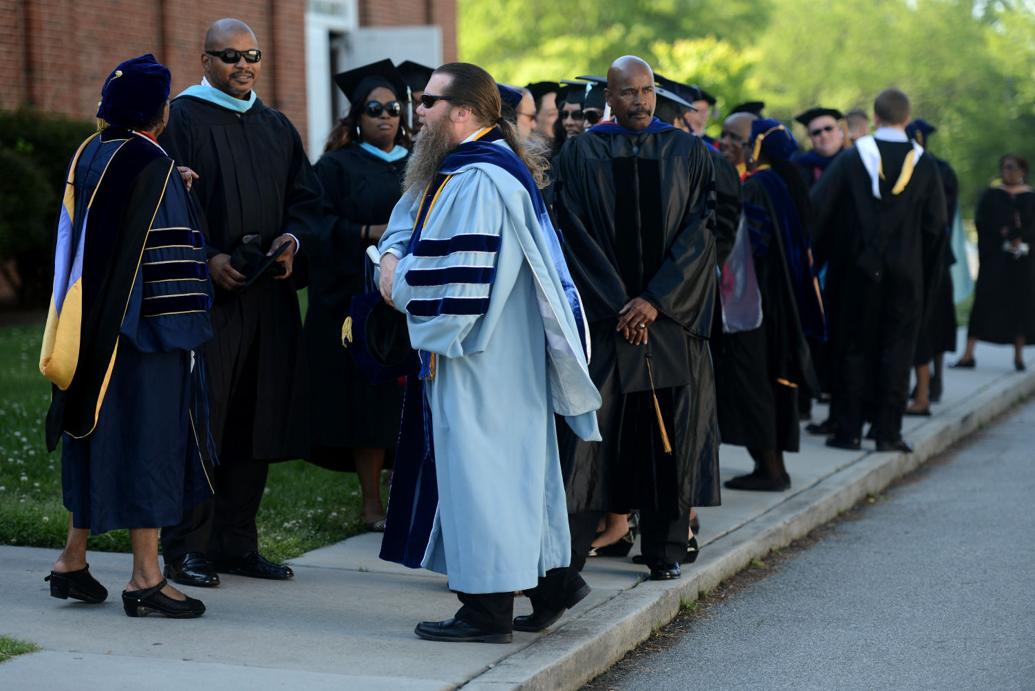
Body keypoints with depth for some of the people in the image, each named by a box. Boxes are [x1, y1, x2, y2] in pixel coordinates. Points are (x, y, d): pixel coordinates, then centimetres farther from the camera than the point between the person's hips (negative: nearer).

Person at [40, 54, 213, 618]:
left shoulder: (89, 156, 9)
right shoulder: (151, 164, -15)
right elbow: (166, 256, -16)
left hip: (91, 328, 8)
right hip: (143, 327, -8)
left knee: (98, 437, 16)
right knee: (146, 439, -2)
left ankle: (72, 562, 22)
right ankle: (145, 578, 2)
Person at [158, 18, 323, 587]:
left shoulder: (276, 128, 17)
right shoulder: (181, 118, -1)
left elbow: (306, 195, 17)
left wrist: (292, 237, -3)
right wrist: (208, 257, -18)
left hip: (268, 290, 6)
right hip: (205, 289, -6)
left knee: (254, 423, 7)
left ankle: (237, 544, 16)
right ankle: (186, 550, 2)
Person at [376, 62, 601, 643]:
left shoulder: (478, 181, -20)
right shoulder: (456, 167, 13)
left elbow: (464, 276, -23)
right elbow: (411, 218, 22)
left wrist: (401, 279, -9)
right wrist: (393, 255, 2)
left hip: (477, 355, -10)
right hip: (504, 351, 10)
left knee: (478, 464, -4)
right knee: (515, 461, 16)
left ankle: (488, 611, 2)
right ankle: (552, 579, 24)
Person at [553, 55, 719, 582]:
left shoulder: (689, 153, 6)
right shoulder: (580, 155, 3)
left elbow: (699, 233, -1)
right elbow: (576, 237, -2)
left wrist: (655, 300, -11)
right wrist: (618, 305, -10)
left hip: (671, 316, 1)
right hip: (602, 315, -1)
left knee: (670, 433, 3)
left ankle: (665, 551, 12)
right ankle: (569, 551, -1)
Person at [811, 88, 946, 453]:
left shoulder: (851, 159, -6)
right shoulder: (924, 165, -3)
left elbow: (818, 208, -8)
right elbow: (936, 222, -2)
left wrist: (821, 255, 5)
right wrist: (921, 264, 11)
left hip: (856, 269, 0)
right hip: (905, 272, 0)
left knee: (852, 348, 9)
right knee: (895, 350, 7)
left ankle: (848, 430, 8)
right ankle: (887, 432, 5)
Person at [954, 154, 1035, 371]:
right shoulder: (991, 195, 6)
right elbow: (982, 221, -4)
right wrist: (1004, 233, -17)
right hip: (994, 257, -1)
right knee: (984, 301, -7)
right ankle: (968, 355, -12)